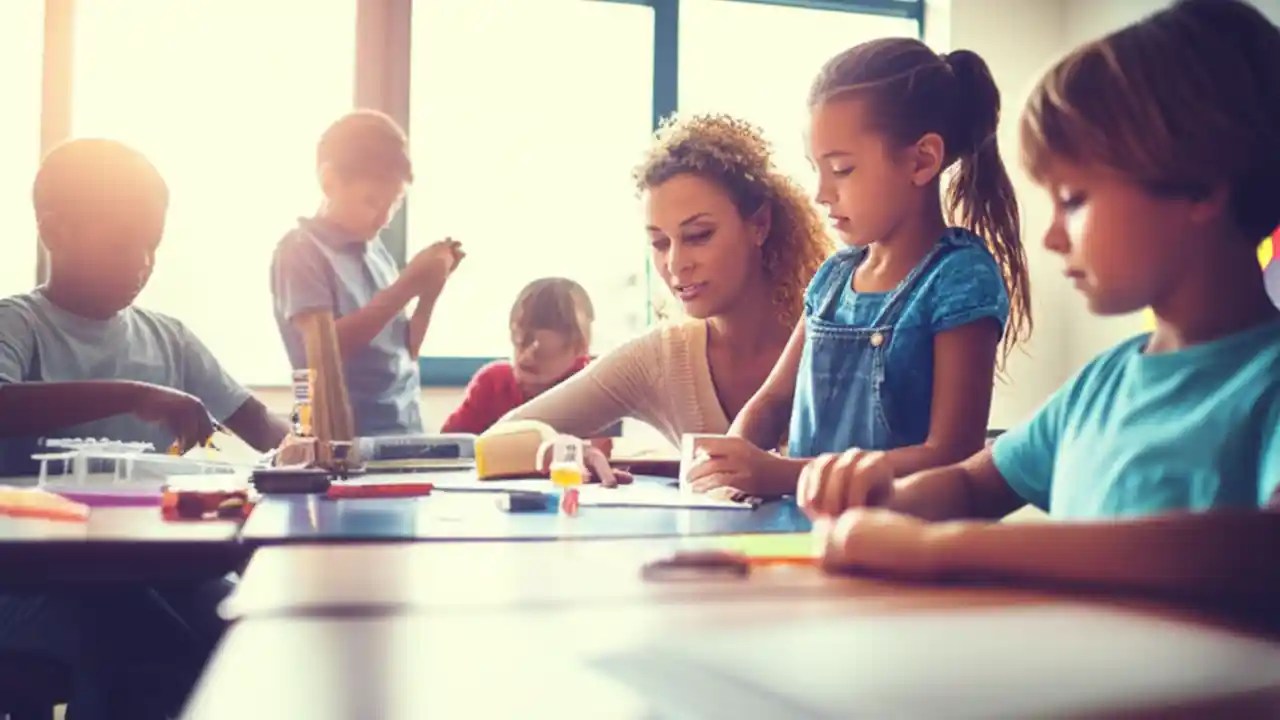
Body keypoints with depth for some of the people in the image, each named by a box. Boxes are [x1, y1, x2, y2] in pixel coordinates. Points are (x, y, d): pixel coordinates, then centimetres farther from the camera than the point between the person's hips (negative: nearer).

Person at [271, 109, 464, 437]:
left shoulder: (377, 250, 11)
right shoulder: (301, 250, -5)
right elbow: (326, 347, -17)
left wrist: (431, 289, 0)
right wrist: (406, 287, -17)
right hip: (345, 437, -6)